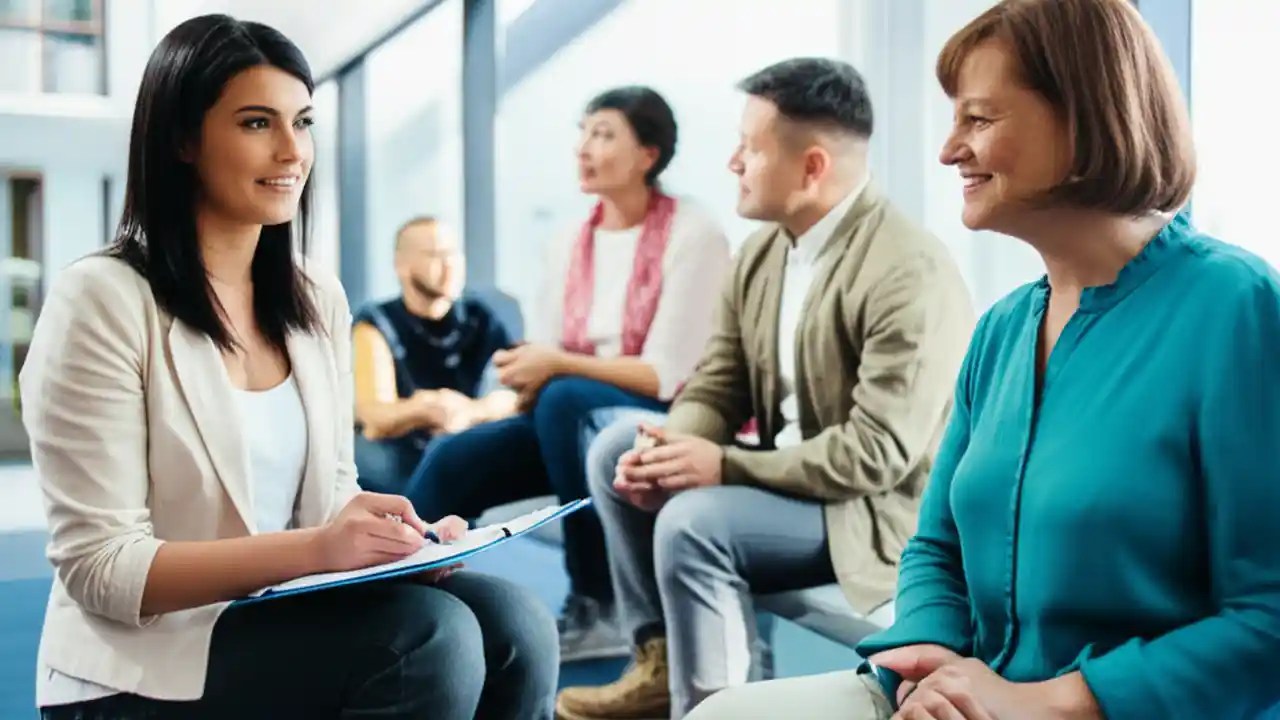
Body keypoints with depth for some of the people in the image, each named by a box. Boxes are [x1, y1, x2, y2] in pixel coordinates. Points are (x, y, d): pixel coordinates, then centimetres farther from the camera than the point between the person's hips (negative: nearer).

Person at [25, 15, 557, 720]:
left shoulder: (319, 300, 6)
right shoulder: (102, 300, -13)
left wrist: (402, 538, -11)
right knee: (431, 637, -28)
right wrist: (312, 549, -28)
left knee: (513, 624, -20)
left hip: (288, 622, 6)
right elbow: (100, 570, -16)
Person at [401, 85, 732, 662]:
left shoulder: (692, 235, -9)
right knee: (452, 460, -16)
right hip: (577, 421, 6)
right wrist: (524, 377, -18)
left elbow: (668, 375, -17)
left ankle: (597, 609, -21)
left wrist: (558, 365, -23)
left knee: (565, 399, -34)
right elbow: (541, 362, 5)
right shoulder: (568, 246, 9)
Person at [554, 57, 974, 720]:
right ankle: (660, 659, 8)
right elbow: (716, 385, 5)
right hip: (787, 473, 9)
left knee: (693, 523, -28)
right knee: (616, 450, 3)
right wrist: (668, 448, -17)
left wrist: (724, 464, -26)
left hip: (876, 508, -9)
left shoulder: (909, 272, -24)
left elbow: (877, 453, -27)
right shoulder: (762, 249, 3)